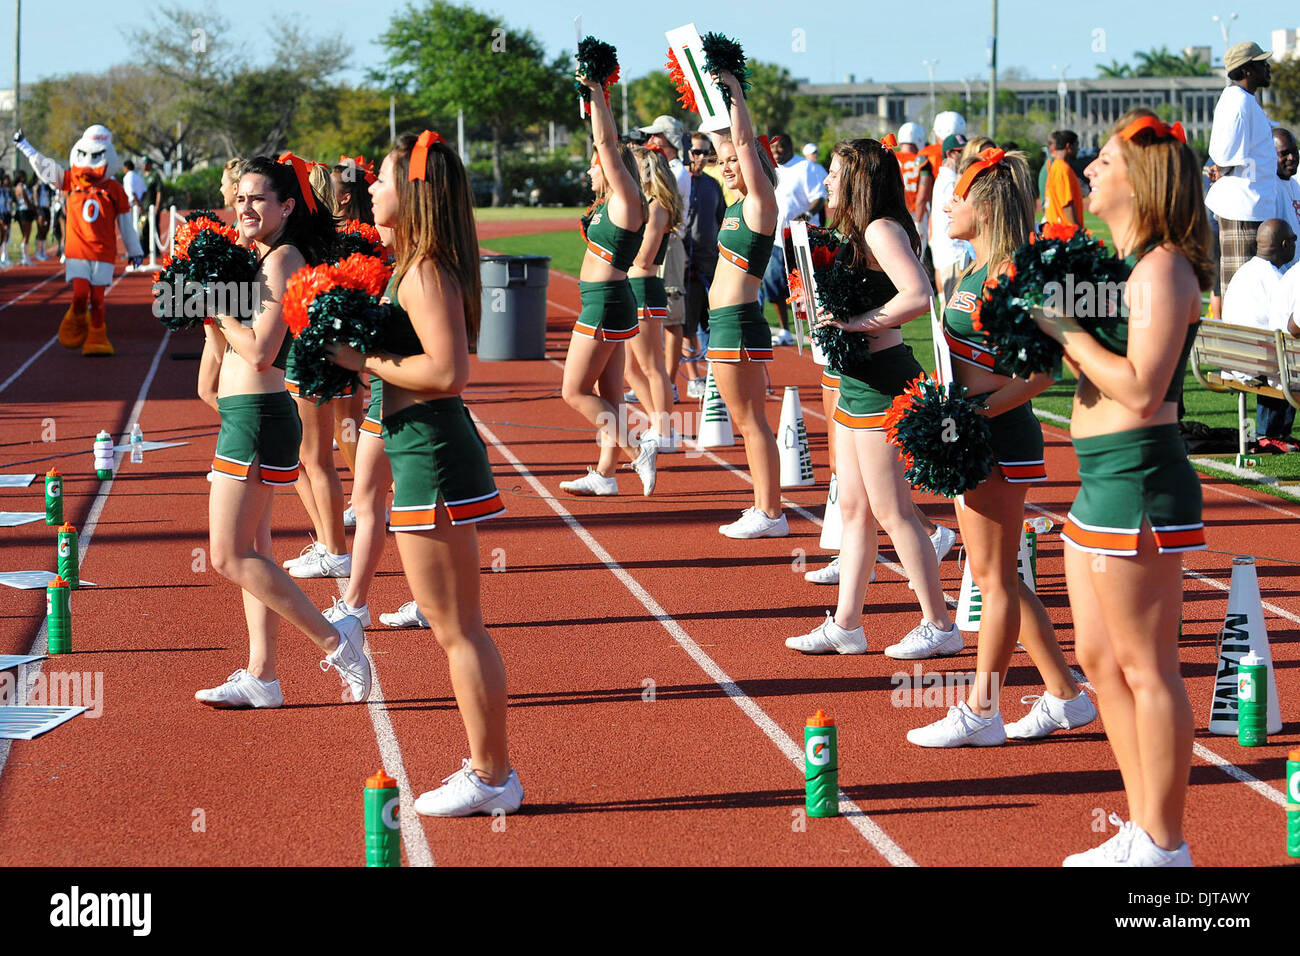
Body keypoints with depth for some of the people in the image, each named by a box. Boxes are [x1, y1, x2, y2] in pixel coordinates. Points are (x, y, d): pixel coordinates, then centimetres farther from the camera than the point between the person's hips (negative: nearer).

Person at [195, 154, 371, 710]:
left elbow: (260, 351, -22)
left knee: (230, 556, -8)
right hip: (242, 415, 10)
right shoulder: (256, 259, 15)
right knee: (252, 554, 10)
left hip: (258, 417, -10)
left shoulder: (283, 259, -14)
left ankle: (333, 639, -4)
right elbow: (225, 349, 18)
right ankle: (261, 678, 14)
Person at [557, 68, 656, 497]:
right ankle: (605, 474, 15)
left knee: (575, 392, -6)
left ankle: (638, 451, -8)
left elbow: (607, 143, -19)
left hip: (605, 304, -10)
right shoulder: (610, 204, 12)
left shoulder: (626, 200, -12)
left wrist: (596, 92, -15)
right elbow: (606, 141, 21)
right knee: (607, 395, 11)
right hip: (609, 304, 10)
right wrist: (594, 94, 20)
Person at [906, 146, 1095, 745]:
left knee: (995, 577, -1)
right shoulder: (972, 272, 12)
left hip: (1000, 440, -10)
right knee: (995, 576, 14)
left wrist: (981, 410, -25)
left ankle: (981, 711, 5)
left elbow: (1042, 370, -21)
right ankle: (1065, 696, 22)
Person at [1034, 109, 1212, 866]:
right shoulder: (1121, 263, 15)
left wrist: (1063, 327, -17)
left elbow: (1140, 386, -23)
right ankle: (1144, 831, 24)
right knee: (1100, 660, 15)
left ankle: (1164, 849, 3)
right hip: (1100, 481, 10)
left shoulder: (1164, 268, -15)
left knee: (1146, 669, -4)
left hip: (1140, 480, -10)